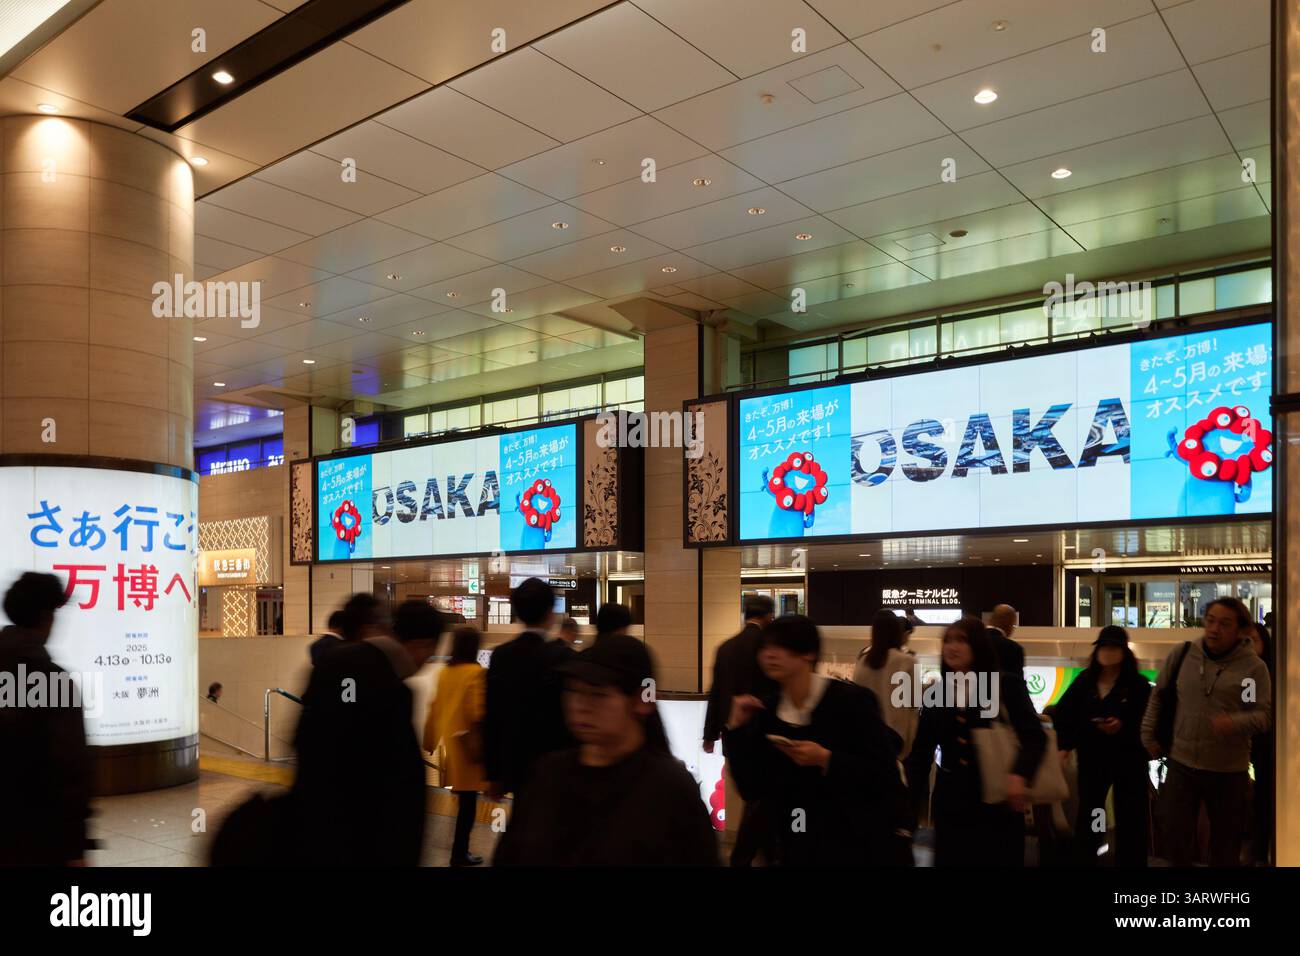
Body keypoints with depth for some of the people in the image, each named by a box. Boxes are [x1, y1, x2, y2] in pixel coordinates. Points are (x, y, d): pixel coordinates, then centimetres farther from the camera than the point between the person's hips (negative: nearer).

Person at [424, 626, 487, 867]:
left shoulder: (444, 672, 4)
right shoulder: (476, 672, -15)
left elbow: (435, 707, 9)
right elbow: (478, 712, -18)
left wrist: (431, 740, 17)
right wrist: (482, 745, -11)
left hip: (449, 740, 7)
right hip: (469, 743, -7)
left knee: (462, 797, 21)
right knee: (467, 800, 1)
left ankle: (459, 844, 33)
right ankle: (459, 854, 5)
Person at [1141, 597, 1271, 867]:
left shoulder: (1253, 666, -6)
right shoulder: (1182, 653, 0)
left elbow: (1265, 714, -8)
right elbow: (1159, 696, 11)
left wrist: (1236, 722, -28)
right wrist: (1148, 735, 10)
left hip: (1229, 770, -1)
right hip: (1182, 763, 2)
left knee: (1225, 846, 13)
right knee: (1175, 836, 7)